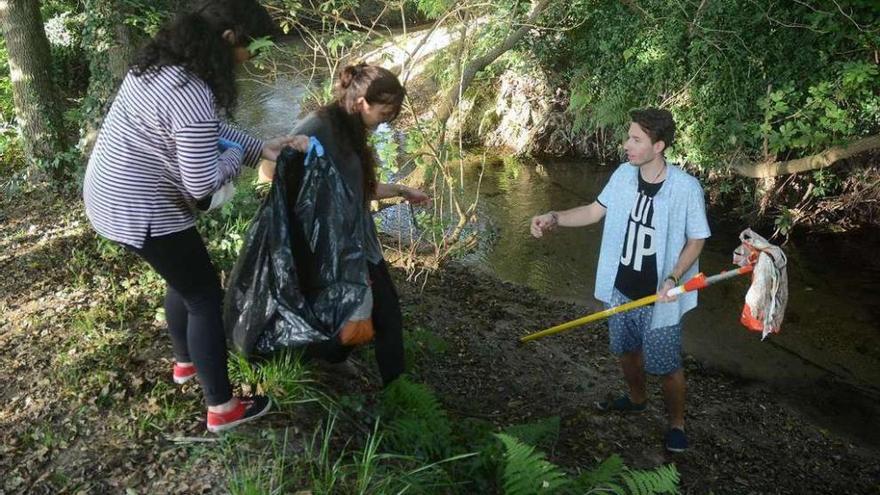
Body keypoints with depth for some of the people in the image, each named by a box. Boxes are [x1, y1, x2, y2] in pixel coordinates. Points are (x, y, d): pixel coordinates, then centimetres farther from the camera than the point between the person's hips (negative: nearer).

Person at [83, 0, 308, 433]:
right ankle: (221, 408, 14)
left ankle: (185, 362, 47)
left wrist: (261, 148, 6)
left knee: (183, 279, 26)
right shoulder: (192, 95, -29)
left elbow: (205, 133, 14)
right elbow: (201, 184, -26)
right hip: (140, 210, -10)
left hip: (110, 193, 10)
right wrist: (234, 154, -7)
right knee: (205, 295, 2)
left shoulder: (164, 63, 4)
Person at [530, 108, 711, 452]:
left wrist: (674, 278, -24)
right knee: (627, 350, 24)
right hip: (620, 289, 5)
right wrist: (555, 218, -11)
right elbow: (595, 211, 4)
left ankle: (677, 423, 35)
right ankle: (636, 399, 52)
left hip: (659, 298, -5)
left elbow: (696, 239, -10)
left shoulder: (686, 188, -21)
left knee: (667, 366, 9)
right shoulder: (623, 175, -7)